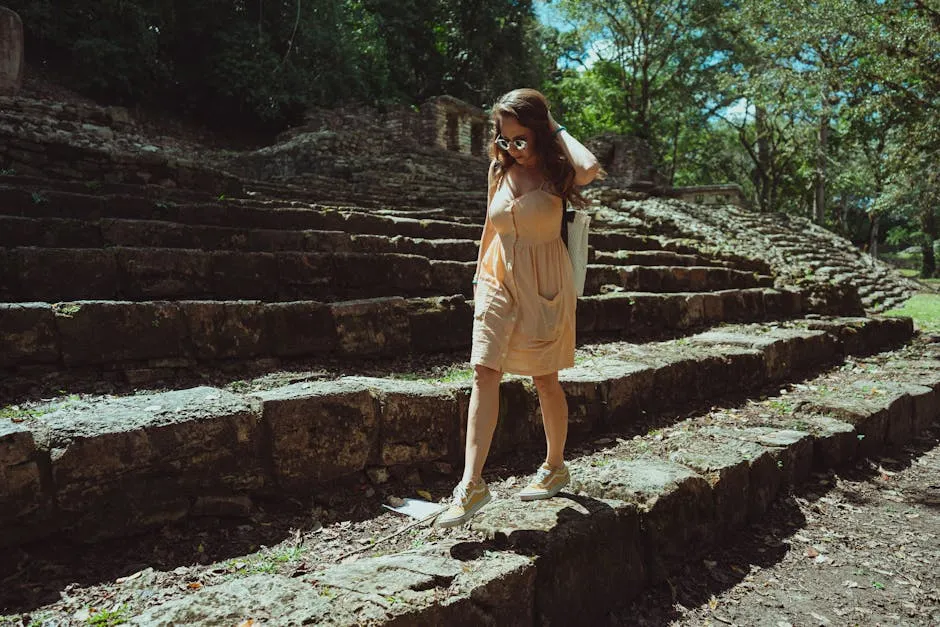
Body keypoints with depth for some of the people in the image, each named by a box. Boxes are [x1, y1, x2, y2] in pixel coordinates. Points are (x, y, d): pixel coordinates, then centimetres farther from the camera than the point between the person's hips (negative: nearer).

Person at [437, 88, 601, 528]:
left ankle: (555, 467, 28)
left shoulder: (556, 171, -7)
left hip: (543, 283, -3)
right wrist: (480, 274, 18)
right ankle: (472, 484, -9)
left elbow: (590, 169, -31)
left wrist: (558, 130, -14)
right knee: (484, 373, -9)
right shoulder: (500, 169, 7)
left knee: (544, 377, 7)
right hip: (498, 278, 4)